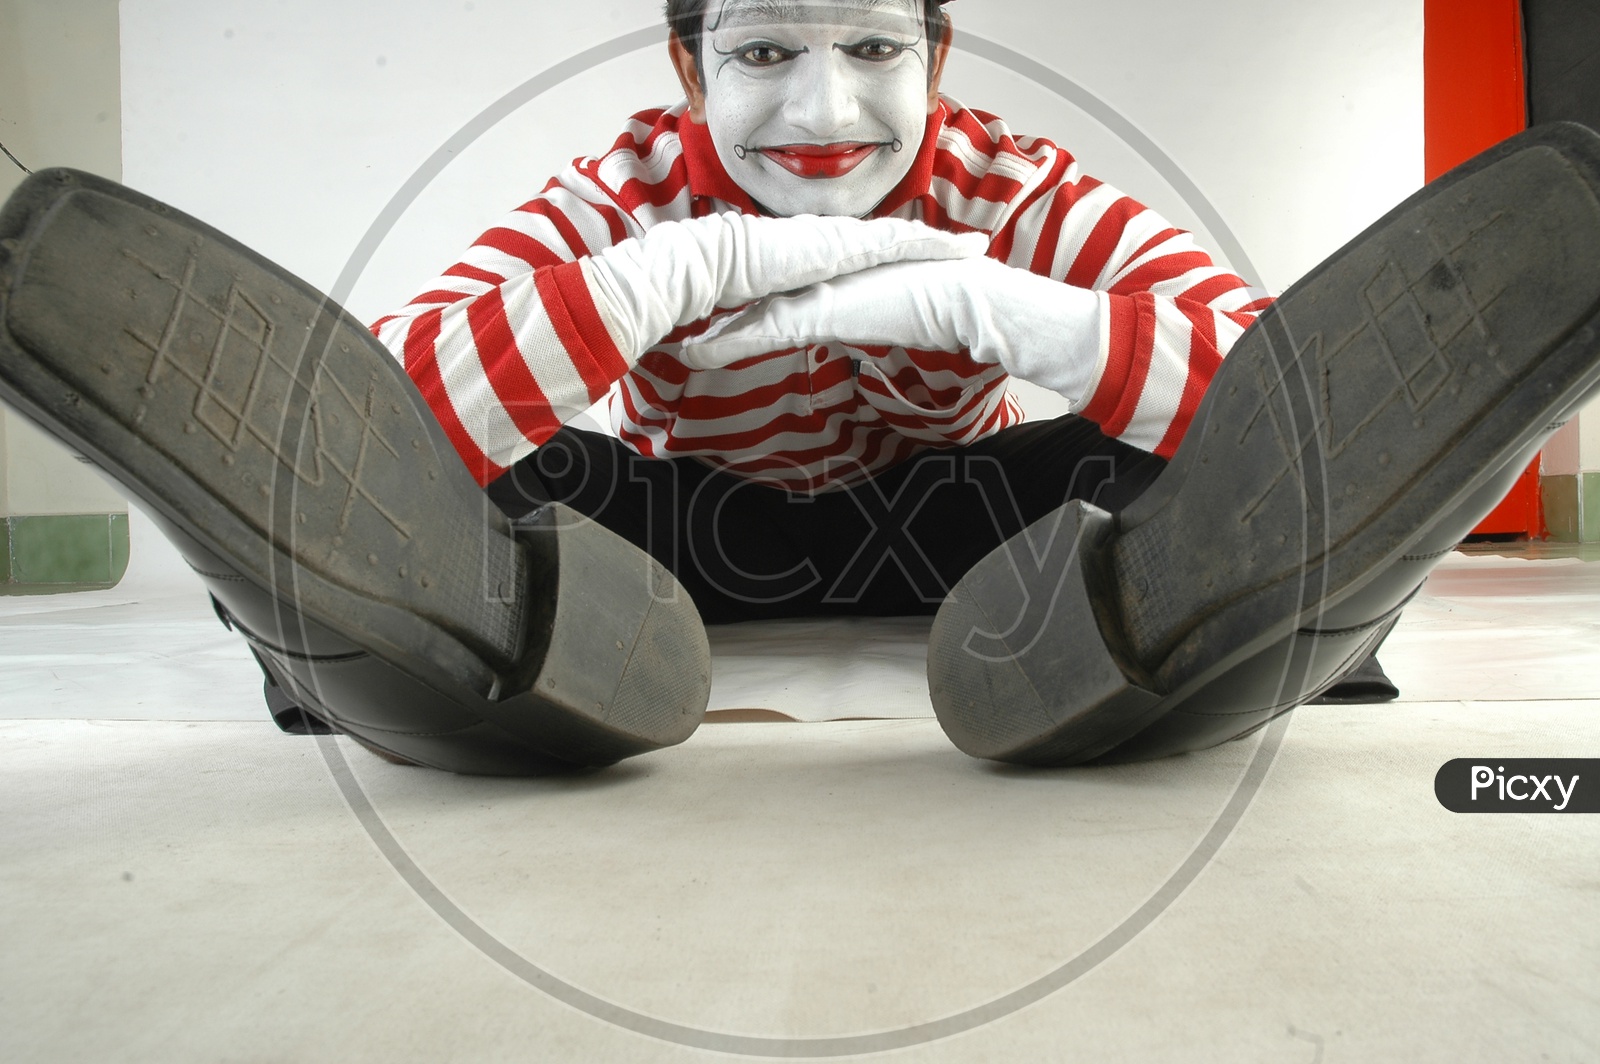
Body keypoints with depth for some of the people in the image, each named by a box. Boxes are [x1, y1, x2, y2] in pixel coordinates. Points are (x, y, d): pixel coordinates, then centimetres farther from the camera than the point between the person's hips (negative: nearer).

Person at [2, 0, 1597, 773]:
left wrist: (974, 300, -36)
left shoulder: (1013, 191, -14)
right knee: (425, 485, -23)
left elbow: (1275, 383, -26)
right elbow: (398, 412, -29)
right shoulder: (628, 199, -14)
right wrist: (693, 263, -35)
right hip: (687, 530, 0)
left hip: (946, 525, 1)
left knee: (1232, 441, -24)